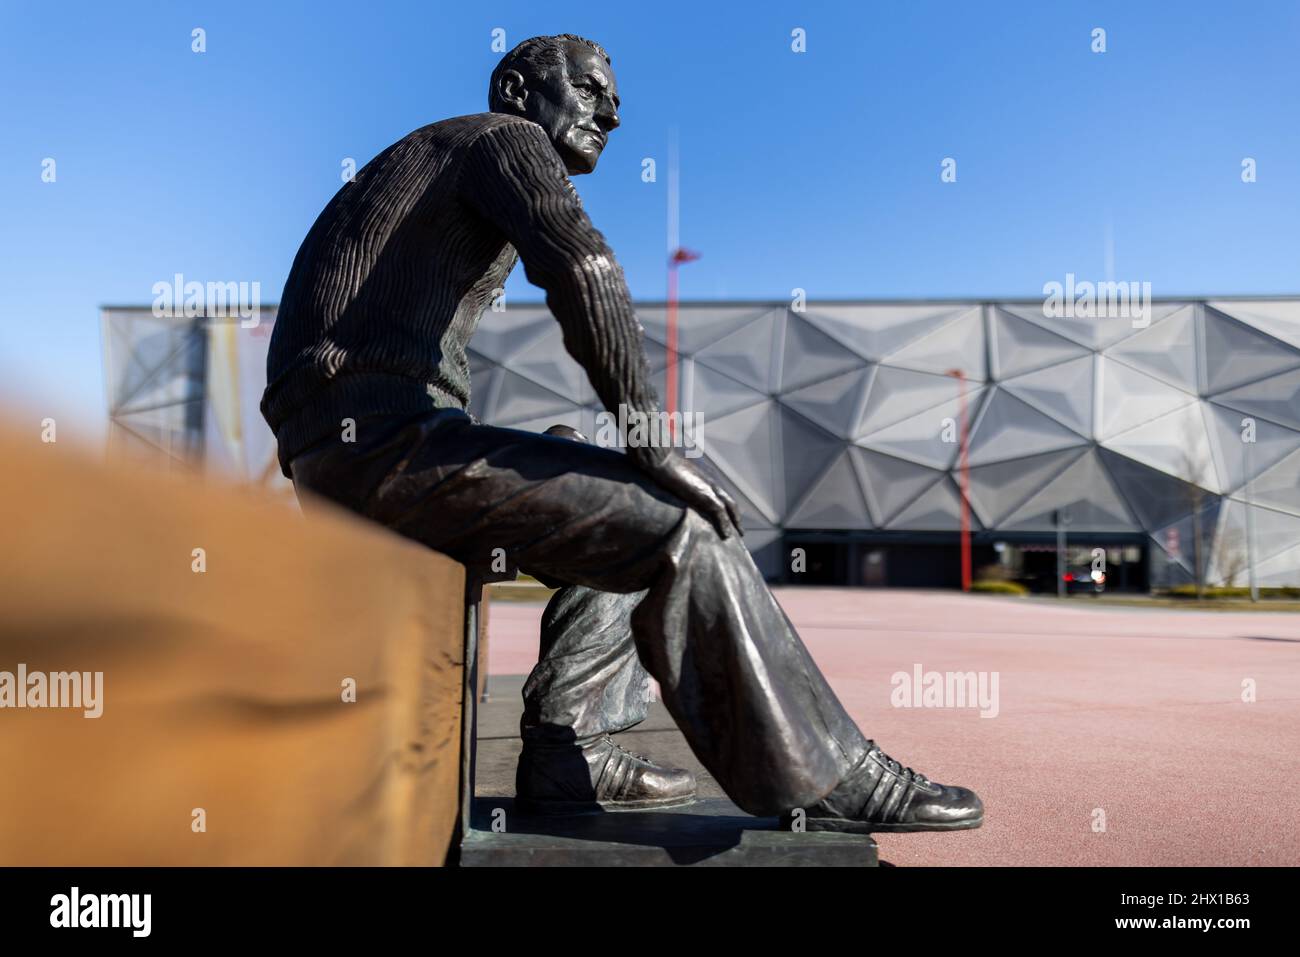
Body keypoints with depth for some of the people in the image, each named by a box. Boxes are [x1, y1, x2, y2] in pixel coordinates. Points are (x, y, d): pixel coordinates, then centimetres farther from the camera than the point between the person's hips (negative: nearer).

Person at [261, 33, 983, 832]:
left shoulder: (434, 160, 31)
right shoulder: (504, 137, 2)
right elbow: (583, 268, -19)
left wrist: (528, 460, 16)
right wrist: (656, 449, -18)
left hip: (344, 456, 10)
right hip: (380, 436, -10)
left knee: (632, 515, 15)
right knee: (678, 525, -13)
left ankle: (566, 751, 10)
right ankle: (825, 776, -4)